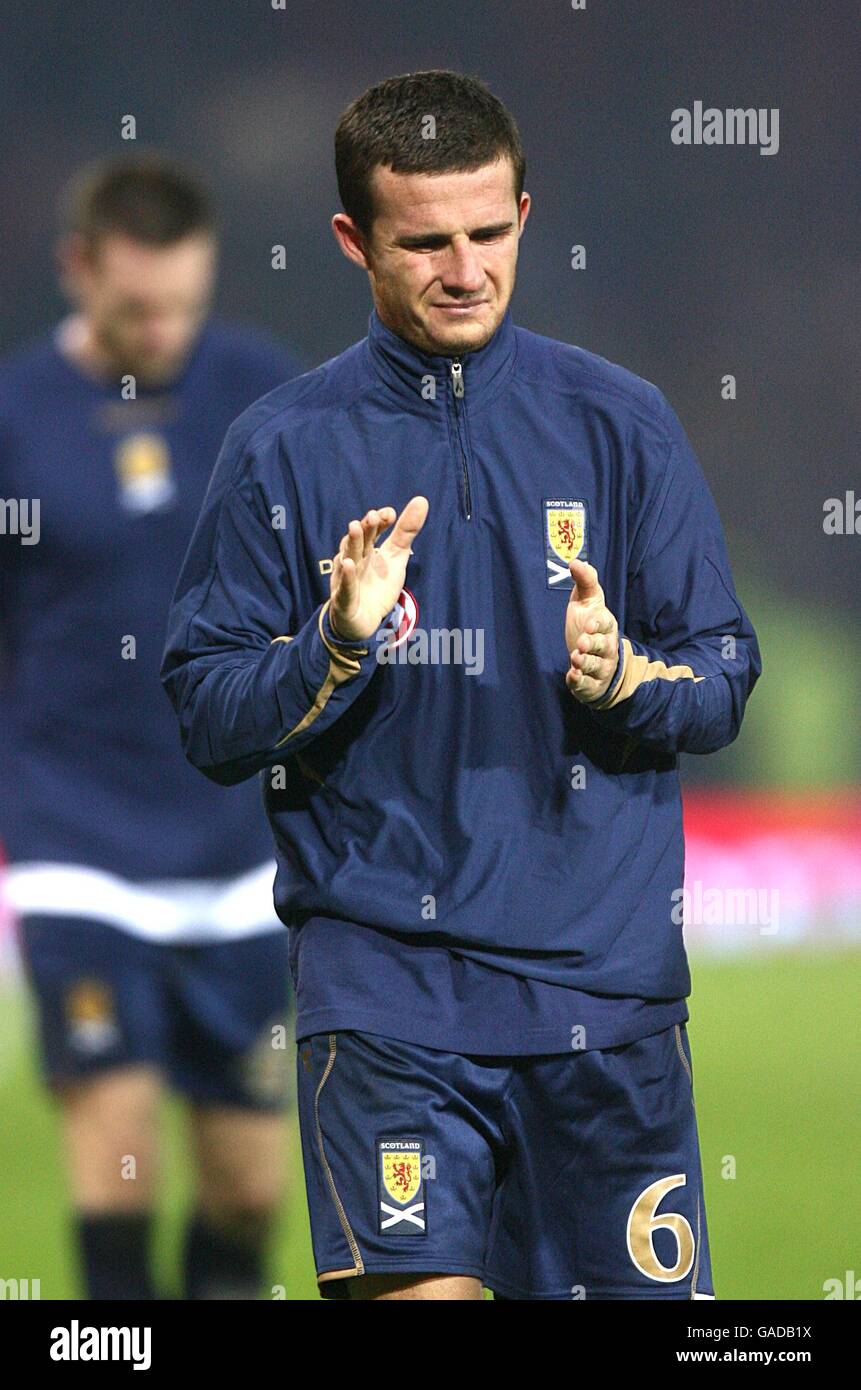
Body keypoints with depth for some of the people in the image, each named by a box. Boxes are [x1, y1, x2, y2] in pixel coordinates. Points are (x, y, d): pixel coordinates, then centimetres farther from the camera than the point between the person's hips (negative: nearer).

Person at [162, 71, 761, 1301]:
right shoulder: (283, 449, 4)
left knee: (642, 1288, 4)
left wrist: (624, 676, -13)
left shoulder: (619, 424, 7)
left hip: (602, 960, 2)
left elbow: (724, 681, 8)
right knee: (417, 1286, -17)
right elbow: (206, 718, 3)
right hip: (385, 971, -2)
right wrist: (339, 648, -15)